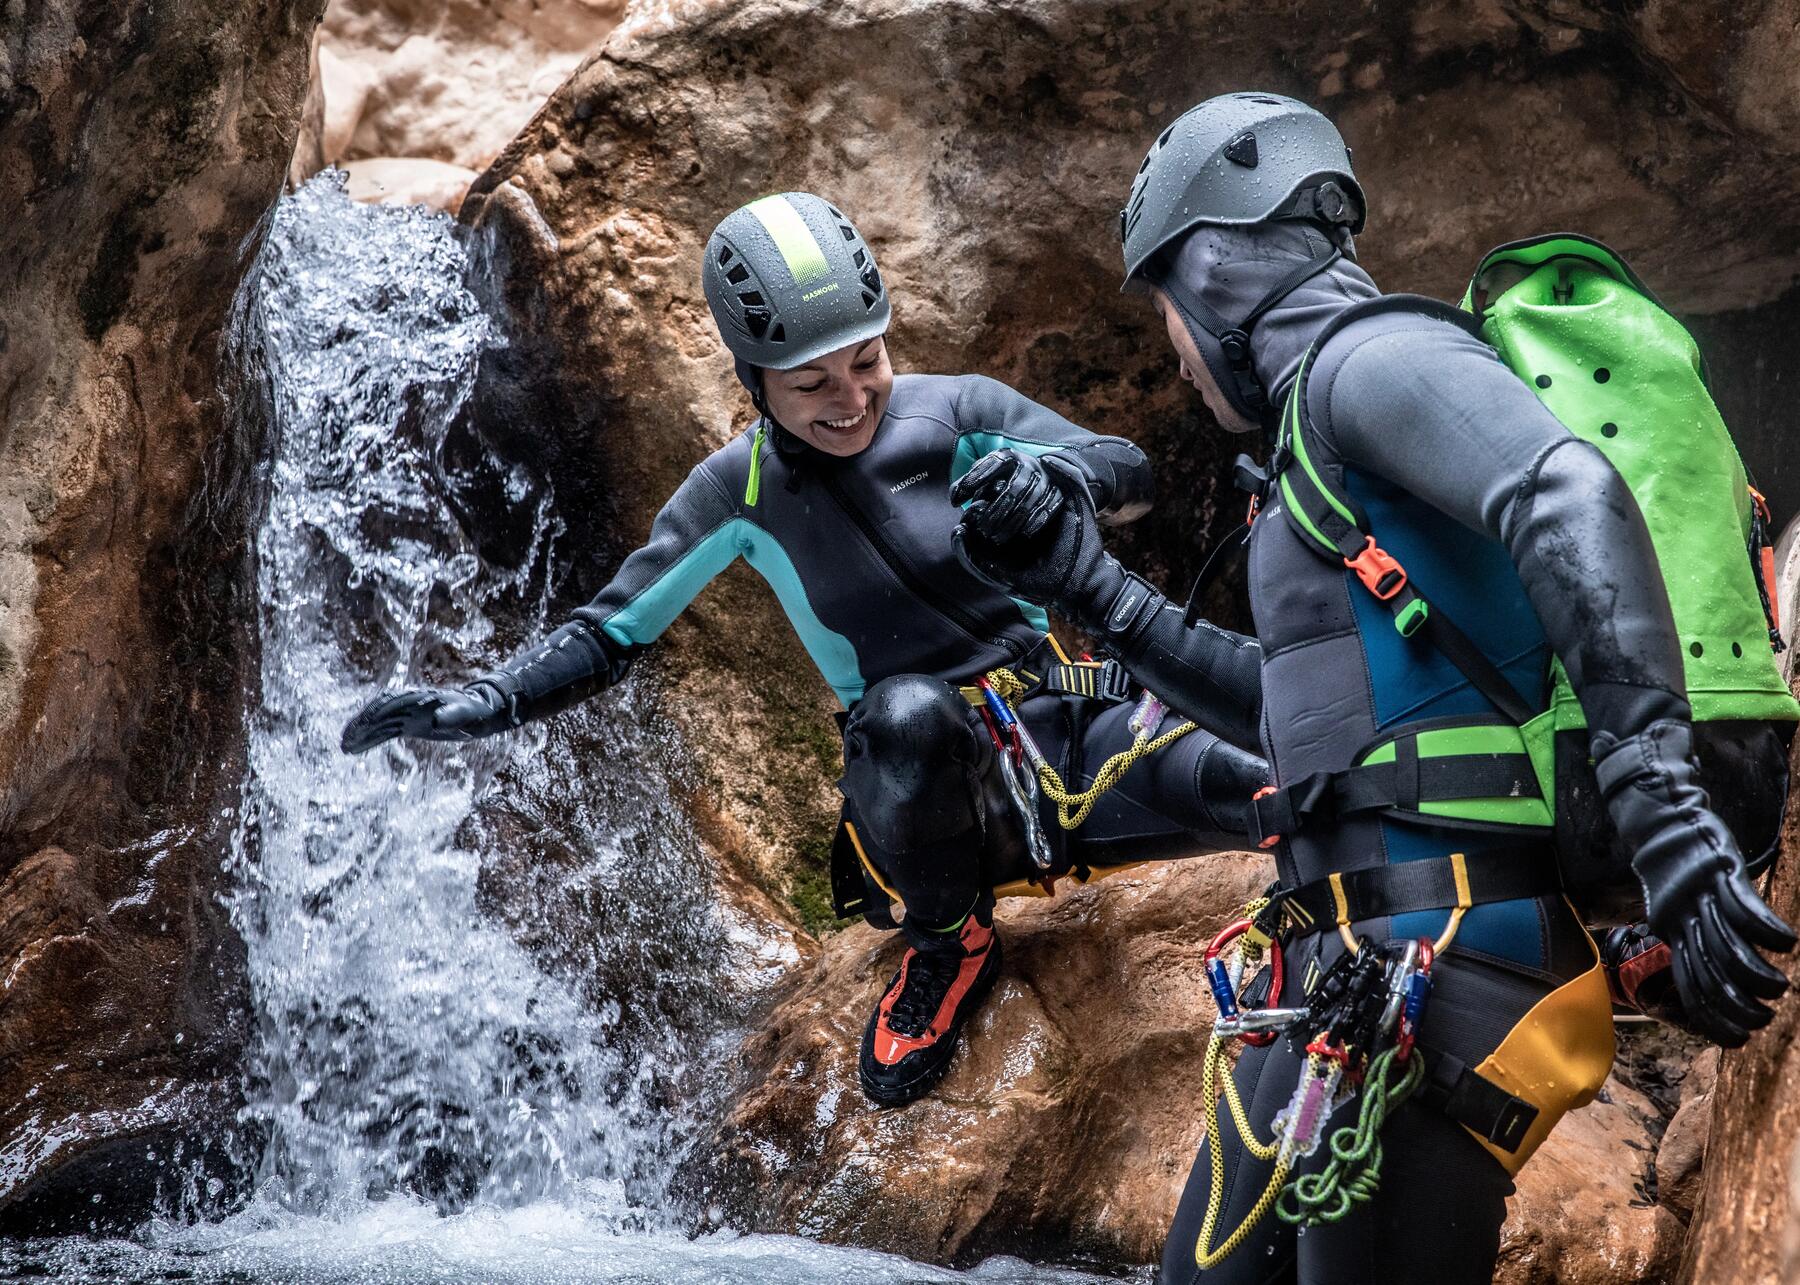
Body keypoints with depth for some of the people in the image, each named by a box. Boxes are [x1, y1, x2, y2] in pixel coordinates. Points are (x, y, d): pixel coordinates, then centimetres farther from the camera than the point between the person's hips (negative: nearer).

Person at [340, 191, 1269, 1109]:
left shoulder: (955, 411, -1)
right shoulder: (741, 489, 0)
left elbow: (1130, 476, -6)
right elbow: (611, 635, 6)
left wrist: (1048, 473, -29)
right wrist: (487, 702, -11)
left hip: (1068, 724, 0)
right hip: (933, 786, 0)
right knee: (908, 712, -40)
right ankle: (948, 940, -9)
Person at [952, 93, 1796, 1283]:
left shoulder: (1370, 355, -7)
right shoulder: (1327, 410, 23)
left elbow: (1575, 502, -26)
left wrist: (1659, 801, -34)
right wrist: (1091, 588, 30)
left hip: (1437, 950, -10)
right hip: (1345, 961, 10)